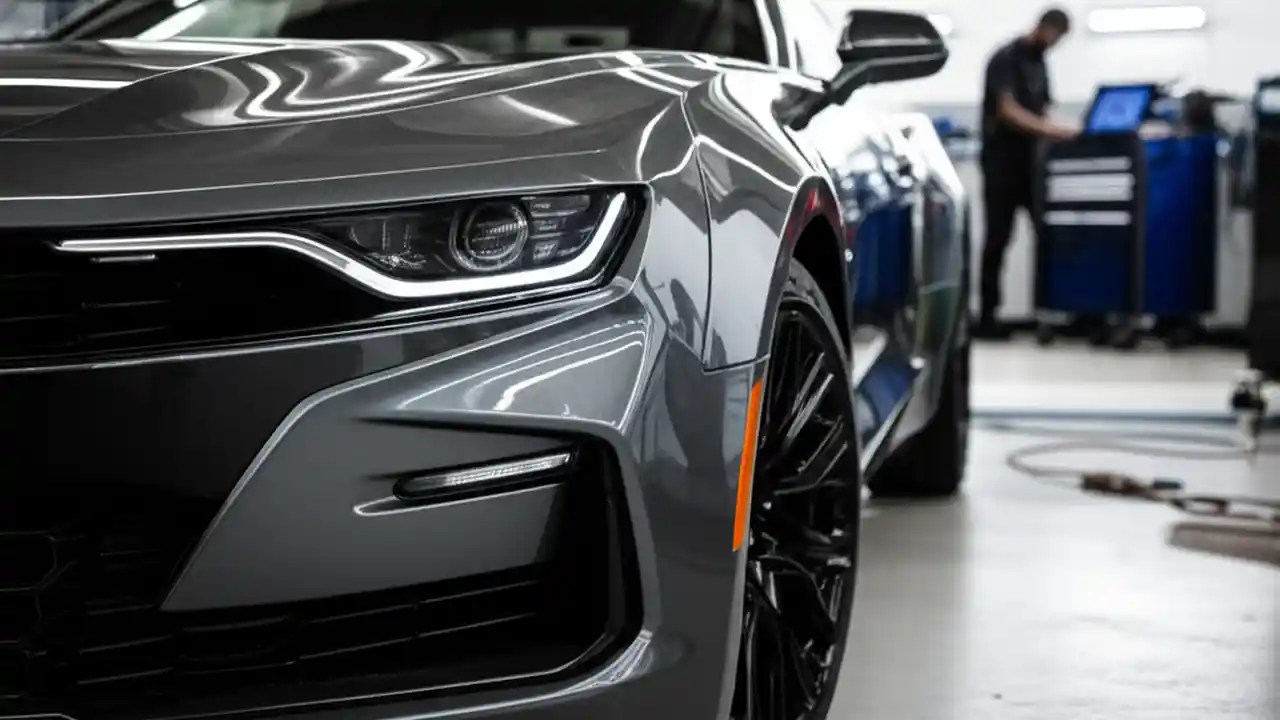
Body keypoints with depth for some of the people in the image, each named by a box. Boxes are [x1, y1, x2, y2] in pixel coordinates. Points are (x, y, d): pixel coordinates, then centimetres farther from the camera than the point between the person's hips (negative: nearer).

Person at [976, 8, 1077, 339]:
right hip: (1003, 161, -7)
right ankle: (987, 316, 0)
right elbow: (1008, 111, -22)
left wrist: (1057, 135, 0)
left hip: (1030, 160, 7)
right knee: (997, 239, -5)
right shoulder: (1006, 59, -10)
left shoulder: (1039, 63, 15)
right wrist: (1049, 130, -32)